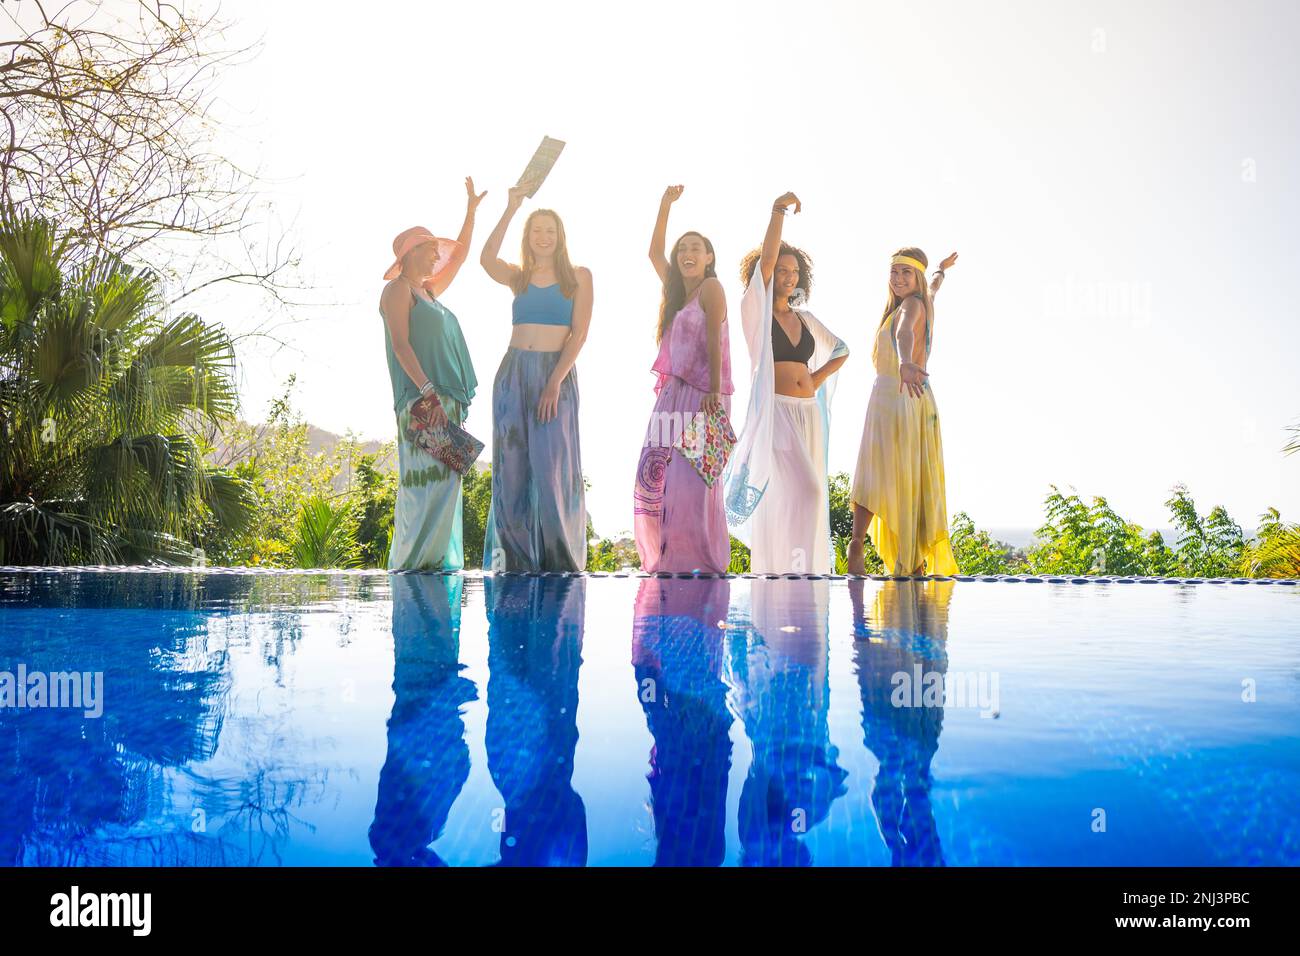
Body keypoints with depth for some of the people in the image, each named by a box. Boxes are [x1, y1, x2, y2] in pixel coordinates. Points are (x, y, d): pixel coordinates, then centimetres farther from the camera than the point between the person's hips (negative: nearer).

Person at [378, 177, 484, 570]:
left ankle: (436, 559, 5)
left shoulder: (428, 290, 25)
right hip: (421, 400, -9)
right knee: (425, 476, -13)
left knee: (443, 478, 5)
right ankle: (412, 559, -12)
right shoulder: (398, 289, -1)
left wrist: (471, 211, 32)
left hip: (446, 398, 9)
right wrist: (428, 391, -22)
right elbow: (401, 344, -12)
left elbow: (459, 256, 36)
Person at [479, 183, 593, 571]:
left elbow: (579, 334, -3)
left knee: (552, 464, -7)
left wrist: (555, 382, -14)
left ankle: (559, 559, 0)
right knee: (513, 466, 0)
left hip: (557, 374, -3)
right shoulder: (517, 277, 13)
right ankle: (517, 557, 6)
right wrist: (511, 209, -11)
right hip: (513, 374, 3)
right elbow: (486, 259, -10)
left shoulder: (578, 276, 6)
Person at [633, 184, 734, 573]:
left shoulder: (711, 288, -1)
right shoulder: (676, 290, 20)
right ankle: (663, 559, 5)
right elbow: (654, 252, 27)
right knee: (653, 473, 0)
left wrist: (714, 392, -19)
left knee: (692, 477, -11)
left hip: (701, 394, -8)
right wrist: (666, 204, 21)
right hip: (672, 393, 8)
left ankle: (701, 562, -6)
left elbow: (714, 343, -10)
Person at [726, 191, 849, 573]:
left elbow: (841, 350, 28)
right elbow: (765, 260, -13)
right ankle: (778, 568, -10)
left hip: (807, 413, 6)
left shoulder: (805, 319, 16)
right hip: (774, 412, -6)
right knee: (804, 492, -16)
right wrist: (778, 211, -15)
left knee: (804, 497, 5)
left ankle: (804, 570, 13)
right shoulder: (755, 310, 1)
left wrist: (817, 379, 13)